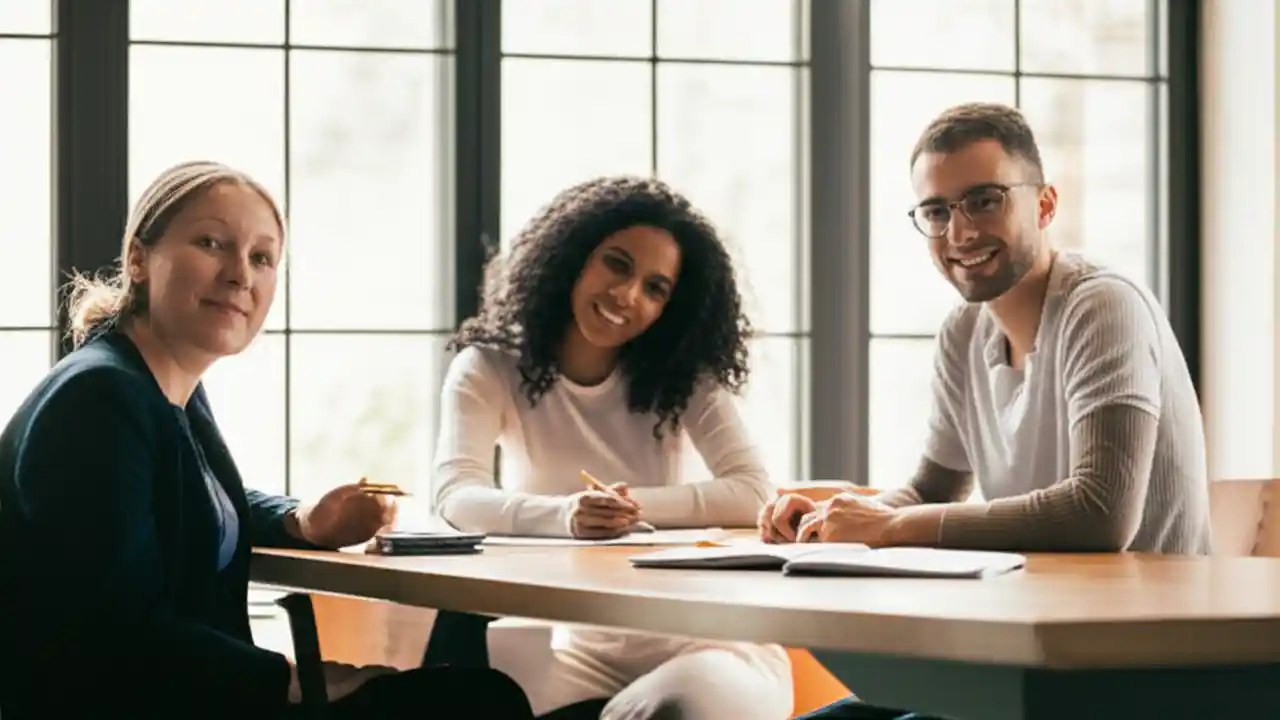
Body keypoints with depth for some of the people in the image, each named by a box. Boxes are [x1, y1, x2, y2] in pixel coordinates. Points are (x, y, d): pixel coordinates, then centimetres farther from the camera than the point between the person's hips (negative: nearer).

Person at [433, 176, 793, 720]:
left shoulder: (684, 377, 1)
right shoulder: (489, 370, -2)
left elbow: (752, 495, -11)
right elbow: (458, 497, -18)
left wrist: (635, 507, -27)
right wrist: (568, 515, -37)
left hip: (696, 635, 0)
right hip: (573, 645, 0)